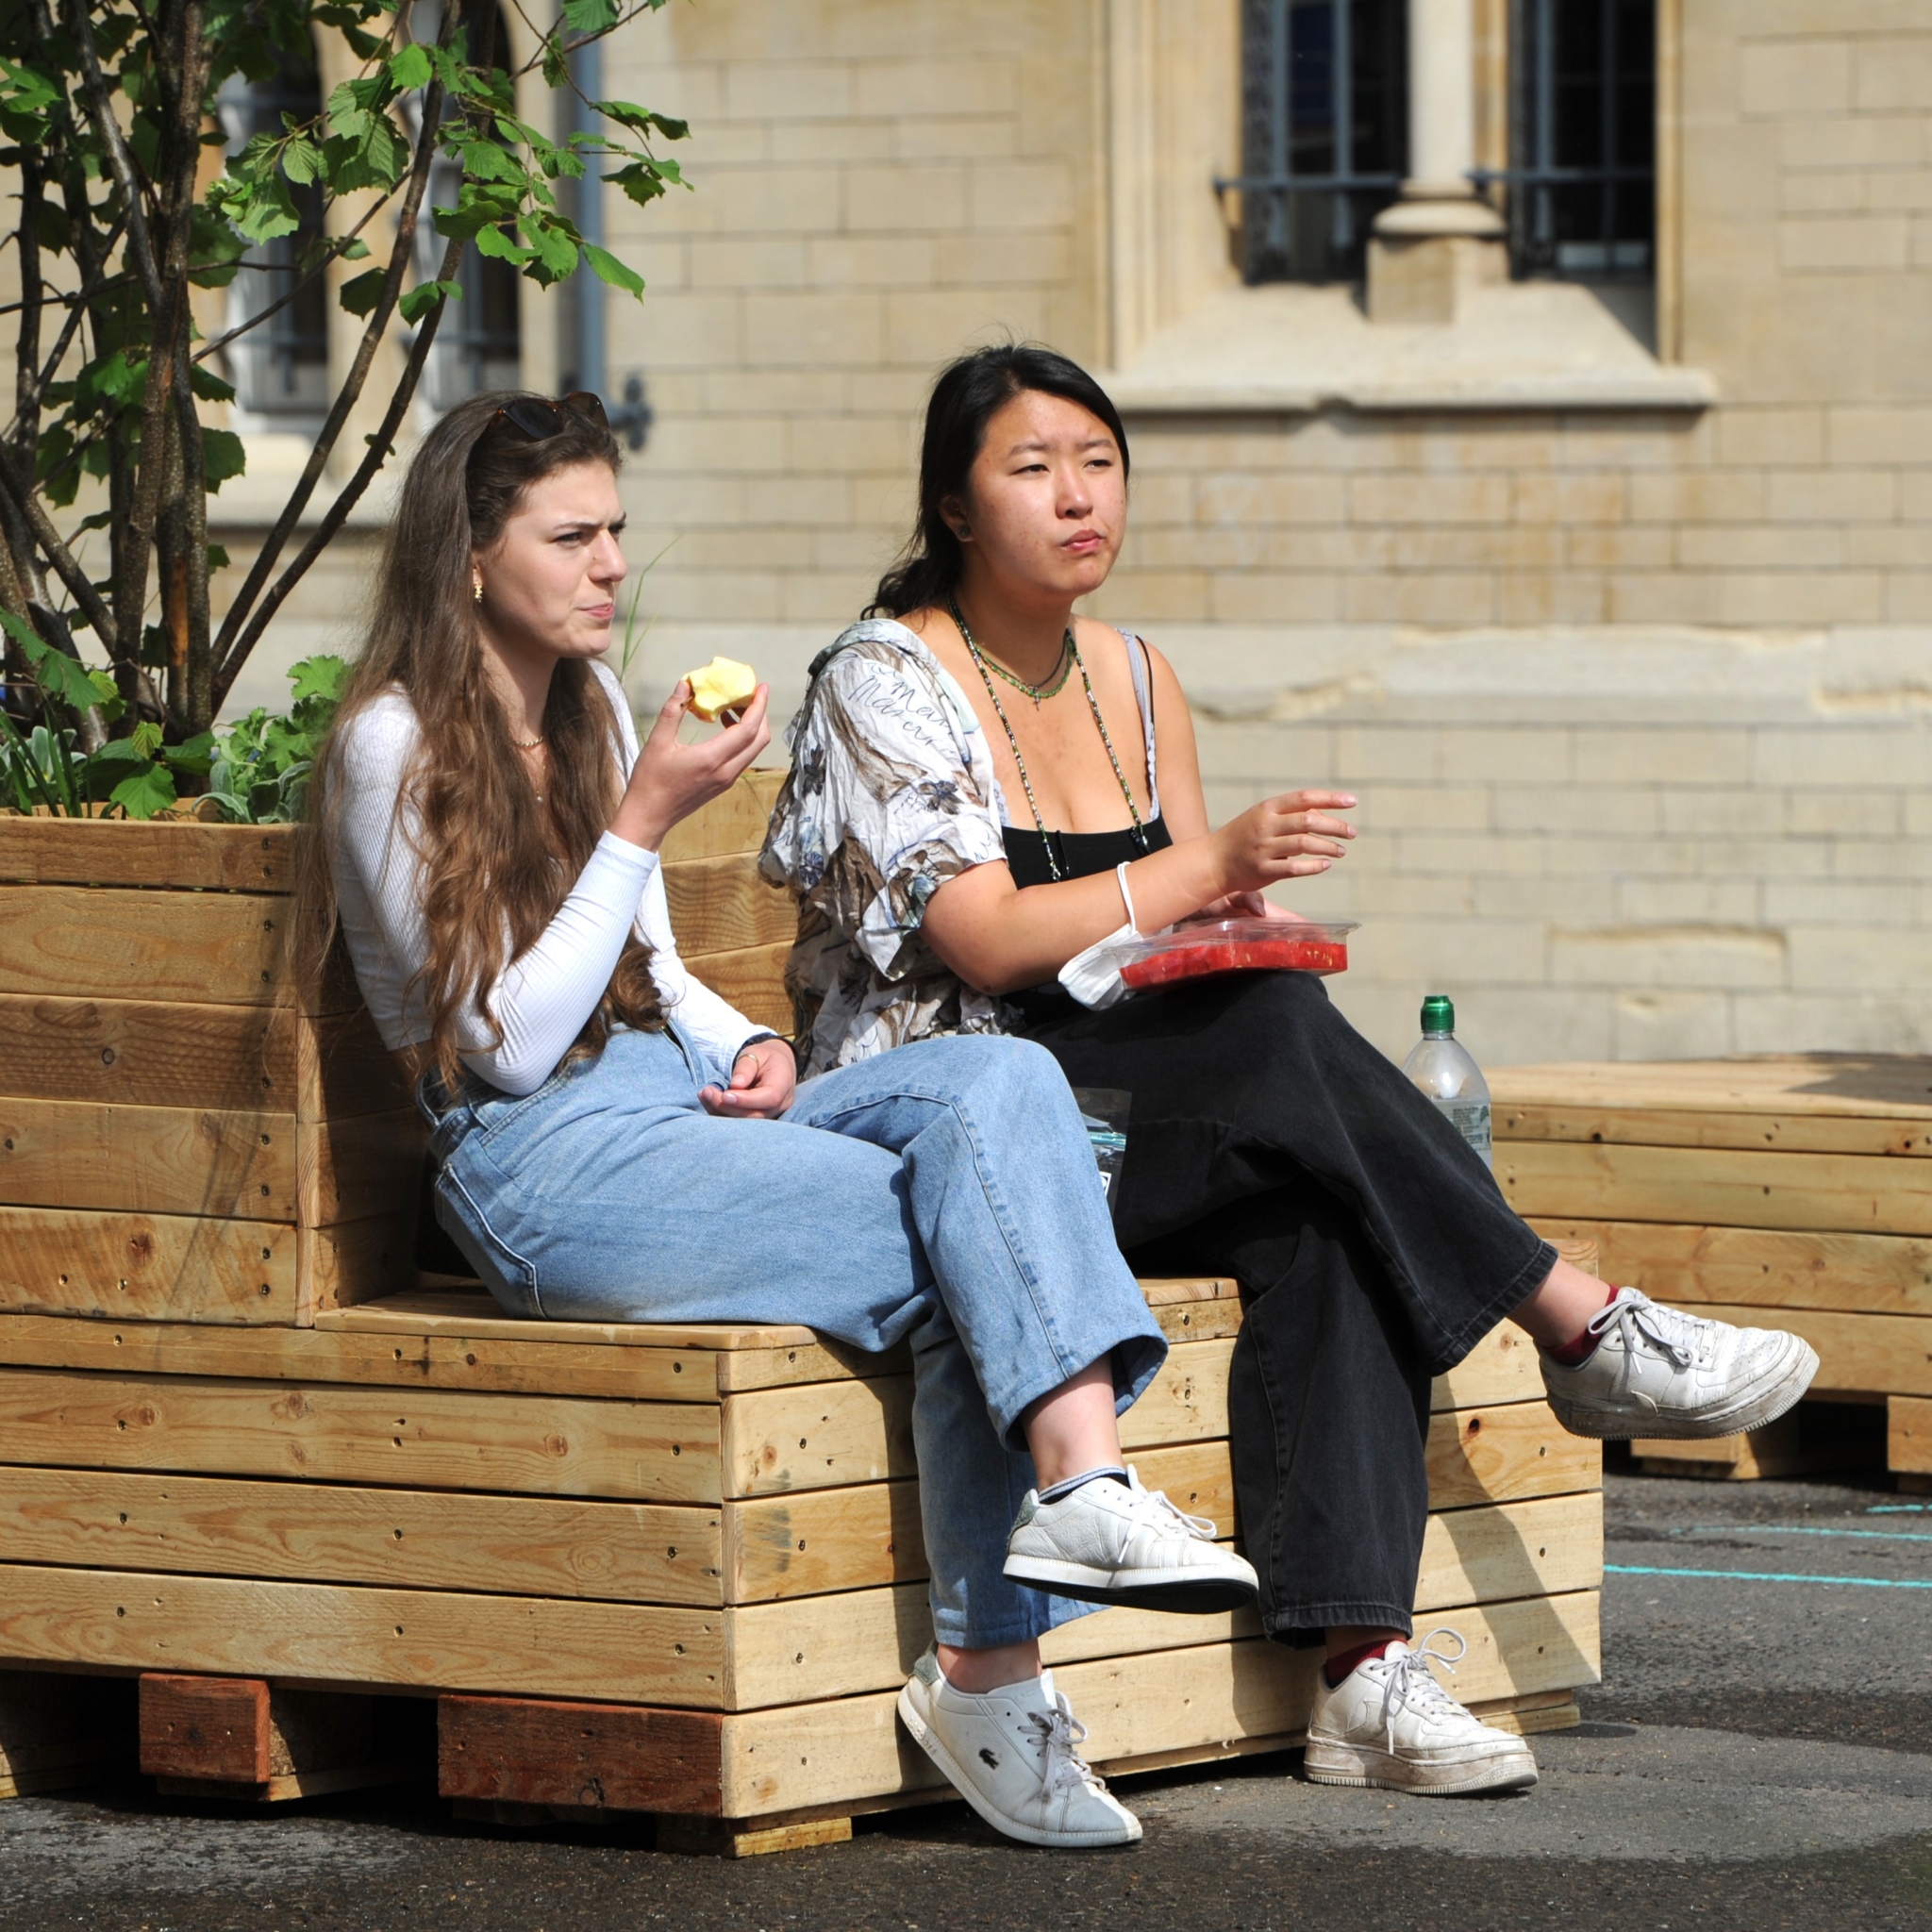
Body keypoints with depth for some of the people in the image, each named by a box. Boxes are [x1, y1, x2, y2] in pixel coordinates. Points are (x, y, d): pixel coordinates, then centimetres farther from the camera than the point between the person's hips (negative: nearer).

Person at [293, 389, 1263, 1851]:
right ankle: (988, 1676, -28)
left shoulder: (592, 710, 19)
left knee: (996, 1080, -22)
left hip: (674, 1098, 7)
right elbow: (513, 1042, -12)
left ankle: (1079, 1477, -34)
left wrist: (749, 1049, 4)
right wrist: (642, 823, -16)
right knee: (975, 1249, -23)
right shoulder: (397, 747, -6)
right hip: (543, 1167, -7)